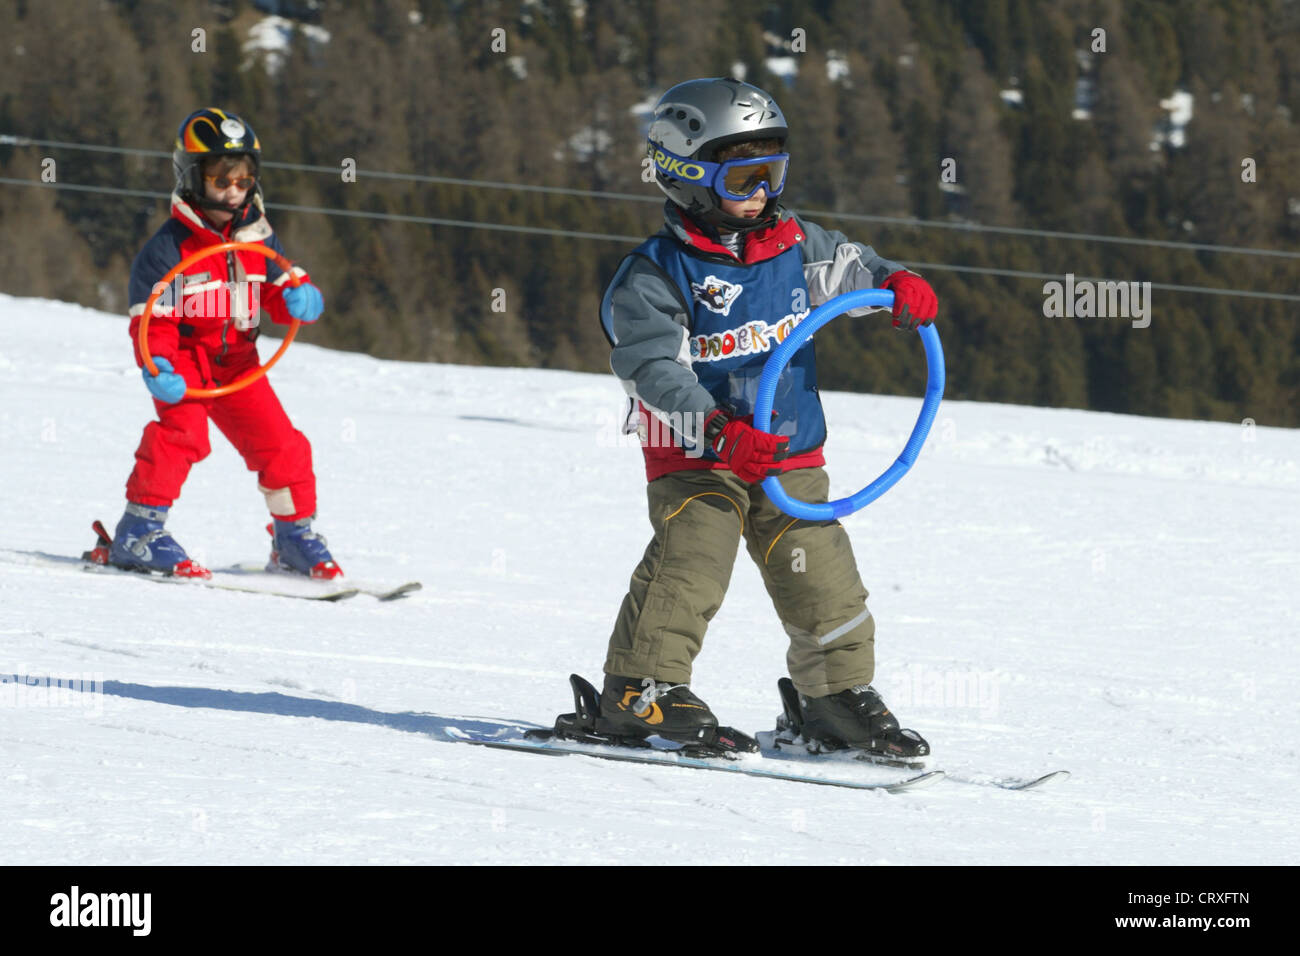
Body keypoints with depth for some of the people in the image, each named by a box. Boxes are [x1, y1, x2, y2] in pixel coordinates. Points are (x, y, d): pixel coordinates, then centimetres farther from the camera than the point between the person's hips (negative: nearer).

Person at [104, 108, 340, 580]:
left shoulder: (257, 239, 4)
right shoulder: (168, 247, -12)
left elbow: (281, 288, 7)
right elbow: (151, 318, -12)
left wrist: (300, 298, -18)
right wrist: (157, 367, -29)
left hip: (237, 361, 5)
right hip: (185, 362, -5)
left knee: (280, 443, 0)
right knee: (182, 431, -26)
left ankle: (294, 534, 18)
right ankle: (139, 530, -19)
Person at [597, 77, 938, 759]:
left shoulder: (793, 247, 5)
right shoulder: (655, 275, -12)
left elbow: (848, 269, 19)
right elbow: (658, 371, -20)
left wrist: (896, 284, -6)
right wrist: (722, 434, -33)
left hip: (791, 457, 5)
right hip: (695, 458, -5)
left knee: (822, 577, 5)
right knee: (689, 559, -23)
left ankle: (839, 697, 19)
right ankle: (642, 690, -14)